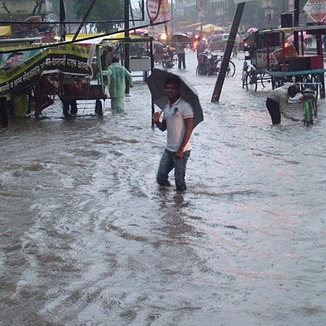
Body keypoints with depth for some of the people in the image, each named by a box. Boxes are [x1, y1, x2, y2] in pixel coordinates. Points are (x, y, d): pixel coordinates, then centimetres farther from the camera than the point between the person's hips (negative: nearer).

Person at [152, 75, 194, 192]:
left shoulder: (184, 106, -12)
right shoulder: (166, 107, 12)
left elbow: (189, 129, -15)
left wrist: (181, 150, -18)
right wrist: (156, 122, -4)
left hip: (181, 151, -7)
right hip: (168, 149, 7)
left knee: (179, 180, -2)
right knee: (161, 178, 9)